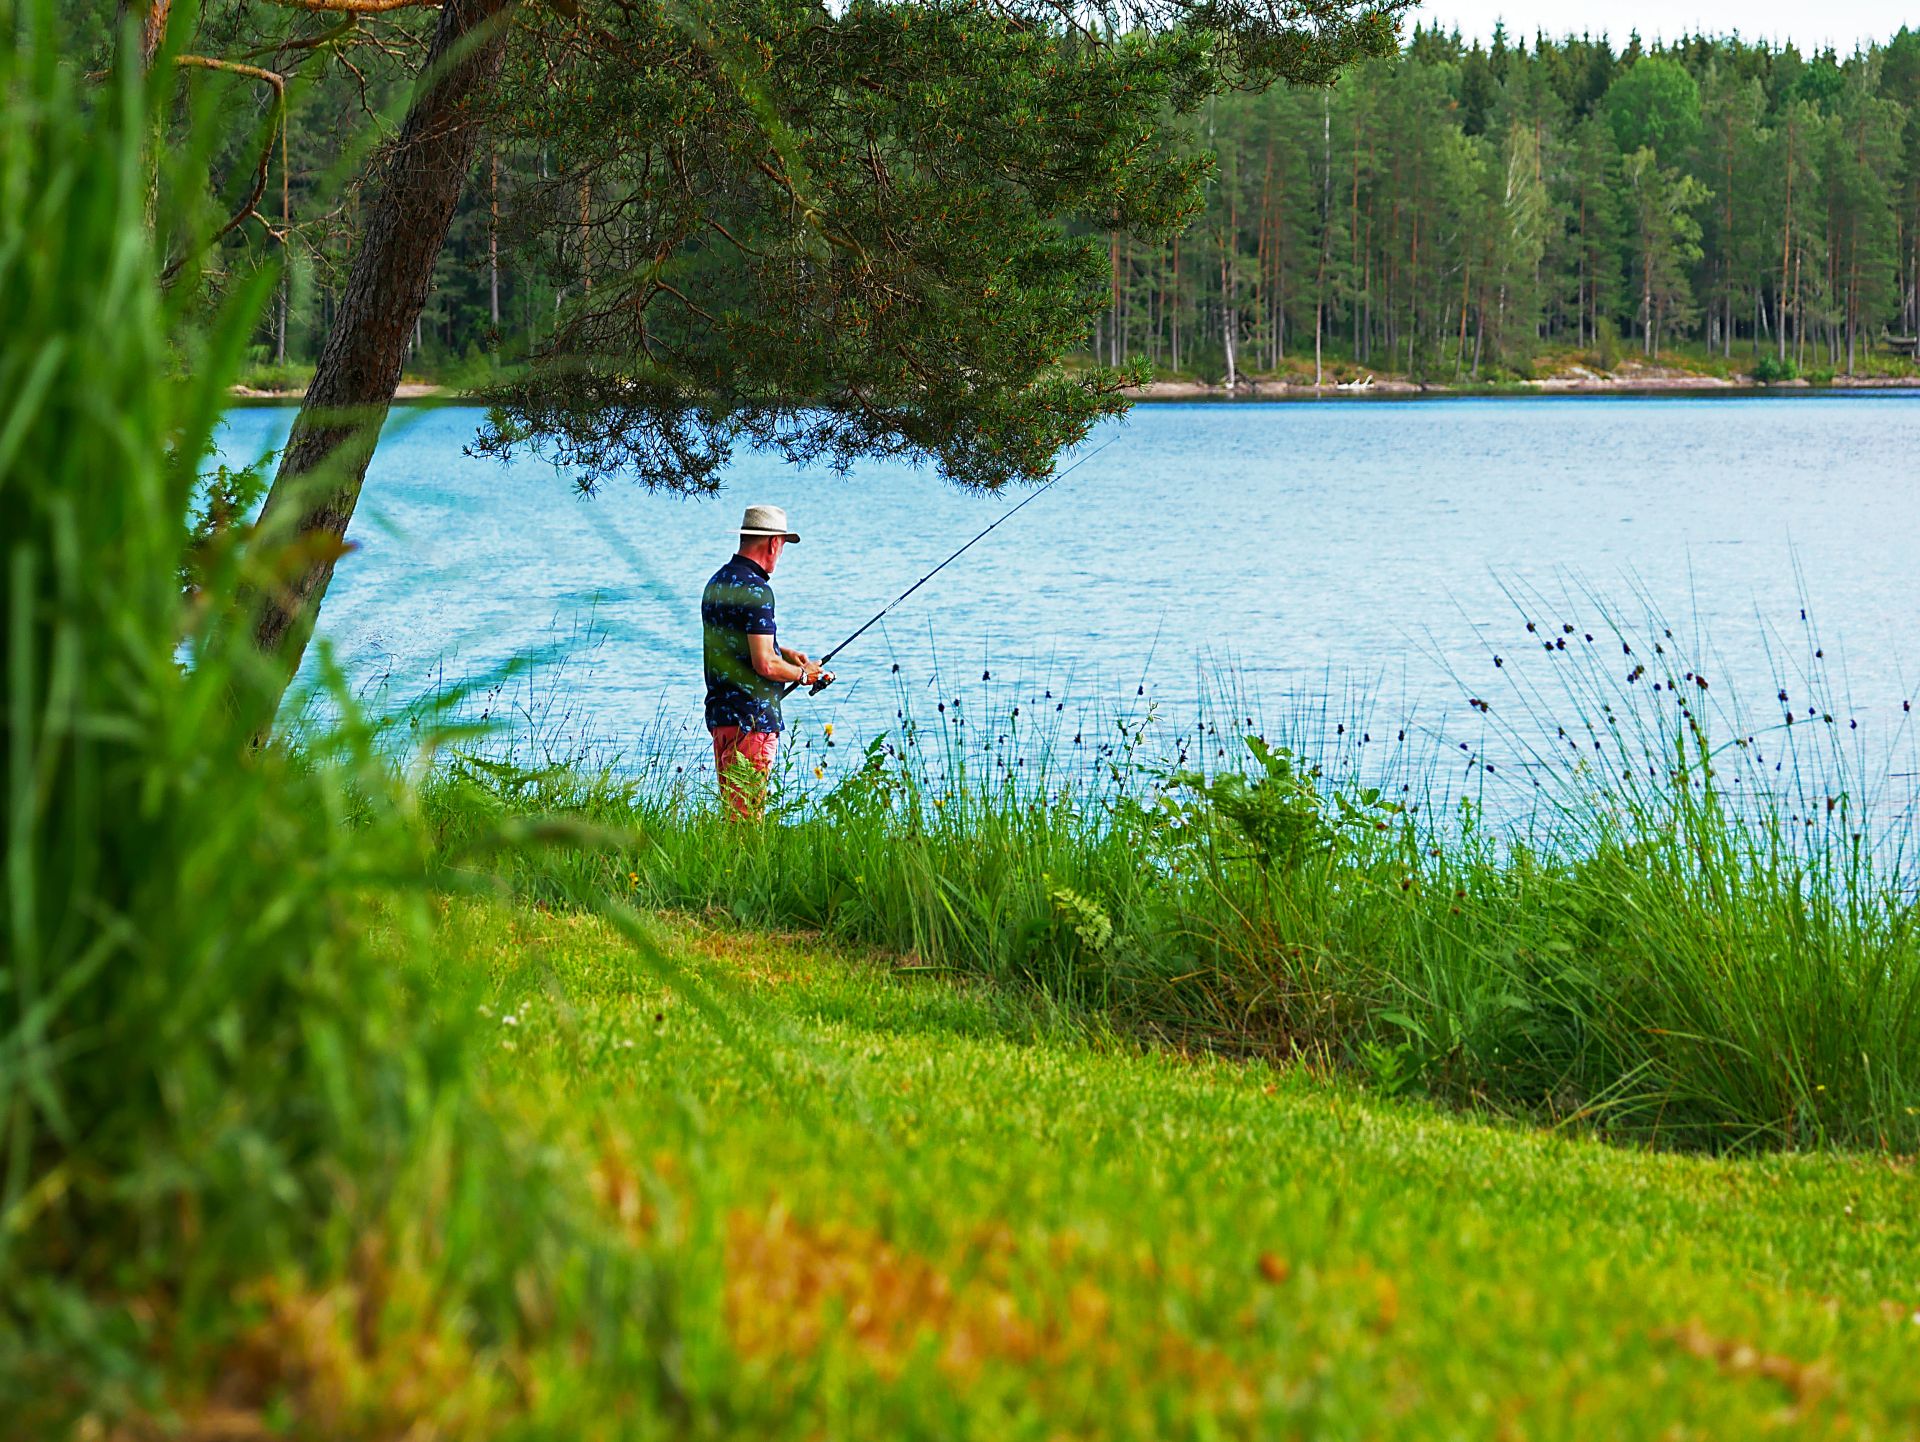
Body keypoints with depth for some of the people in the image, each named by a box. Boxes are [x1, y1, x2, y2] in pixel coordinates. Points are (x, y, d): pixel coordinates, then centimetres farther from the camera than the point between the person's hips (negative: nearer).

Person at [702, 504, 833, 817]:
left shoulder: (717, 582, 13)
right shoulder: (755, 590, -18)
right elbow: (765, 665, -21)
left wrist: (785, 652, 20)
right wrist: (804, 674, -4)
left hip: (719, 712, 10)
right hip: (752, 719, -10)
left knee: (731, 808, 15)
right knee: (748, 814, -7)